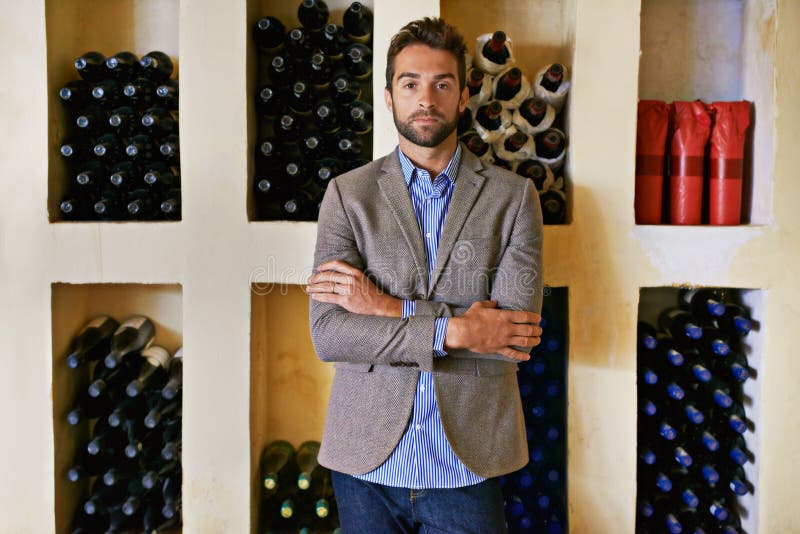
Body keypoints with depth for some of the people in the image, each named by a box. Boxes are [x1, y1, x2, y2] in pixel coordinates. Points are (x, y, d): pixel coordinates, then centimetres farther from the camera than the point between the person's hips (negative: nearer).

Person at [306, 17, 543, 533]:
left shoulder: (513, 195, -1)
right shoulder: (347, 193, 0)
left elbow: (517, 330, -11)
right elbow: (328, 334, -9)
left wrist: (390, 307, -14)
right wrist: (452, 329, -17)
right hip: (367, 459, 1)